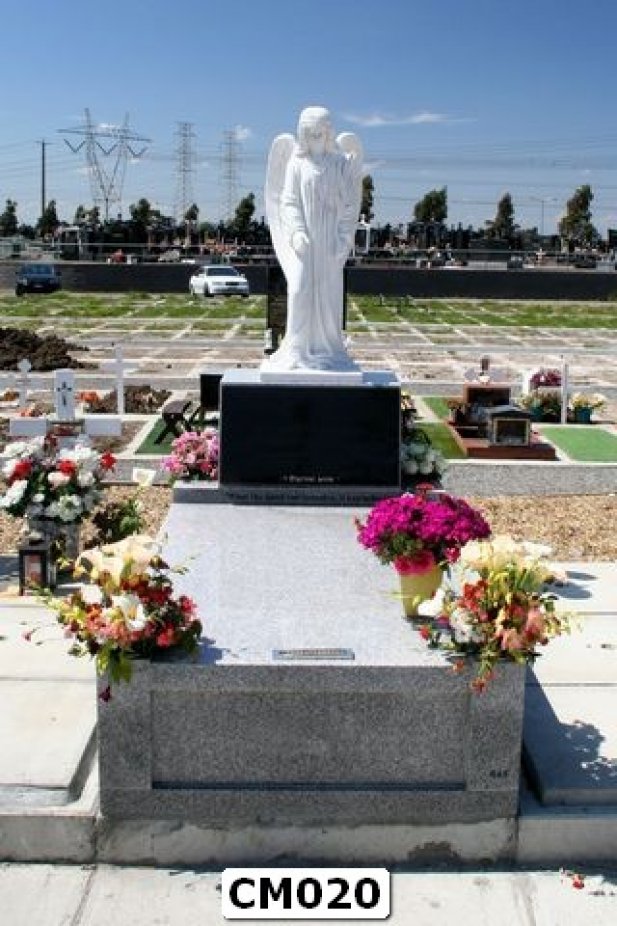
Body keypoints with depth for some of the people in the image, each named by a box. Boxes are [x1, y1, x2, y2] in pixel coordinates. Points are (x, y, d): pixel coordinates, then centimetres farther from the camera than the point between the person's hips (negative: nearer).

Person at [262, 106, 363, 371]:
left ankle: (328, 349, 10)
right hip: (303, 240, 0)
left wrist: (344, 239, -7)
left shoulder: (340, 164, 6)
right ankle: (298, 349, -1)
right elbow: (288, 201, 2)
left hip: (330, 240, 0)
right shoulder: (296, 163, 6)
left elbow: (349, 205, 3)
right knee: (300, 290, -6)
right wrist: (296, 231, -13)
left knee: (329, 294, 2)